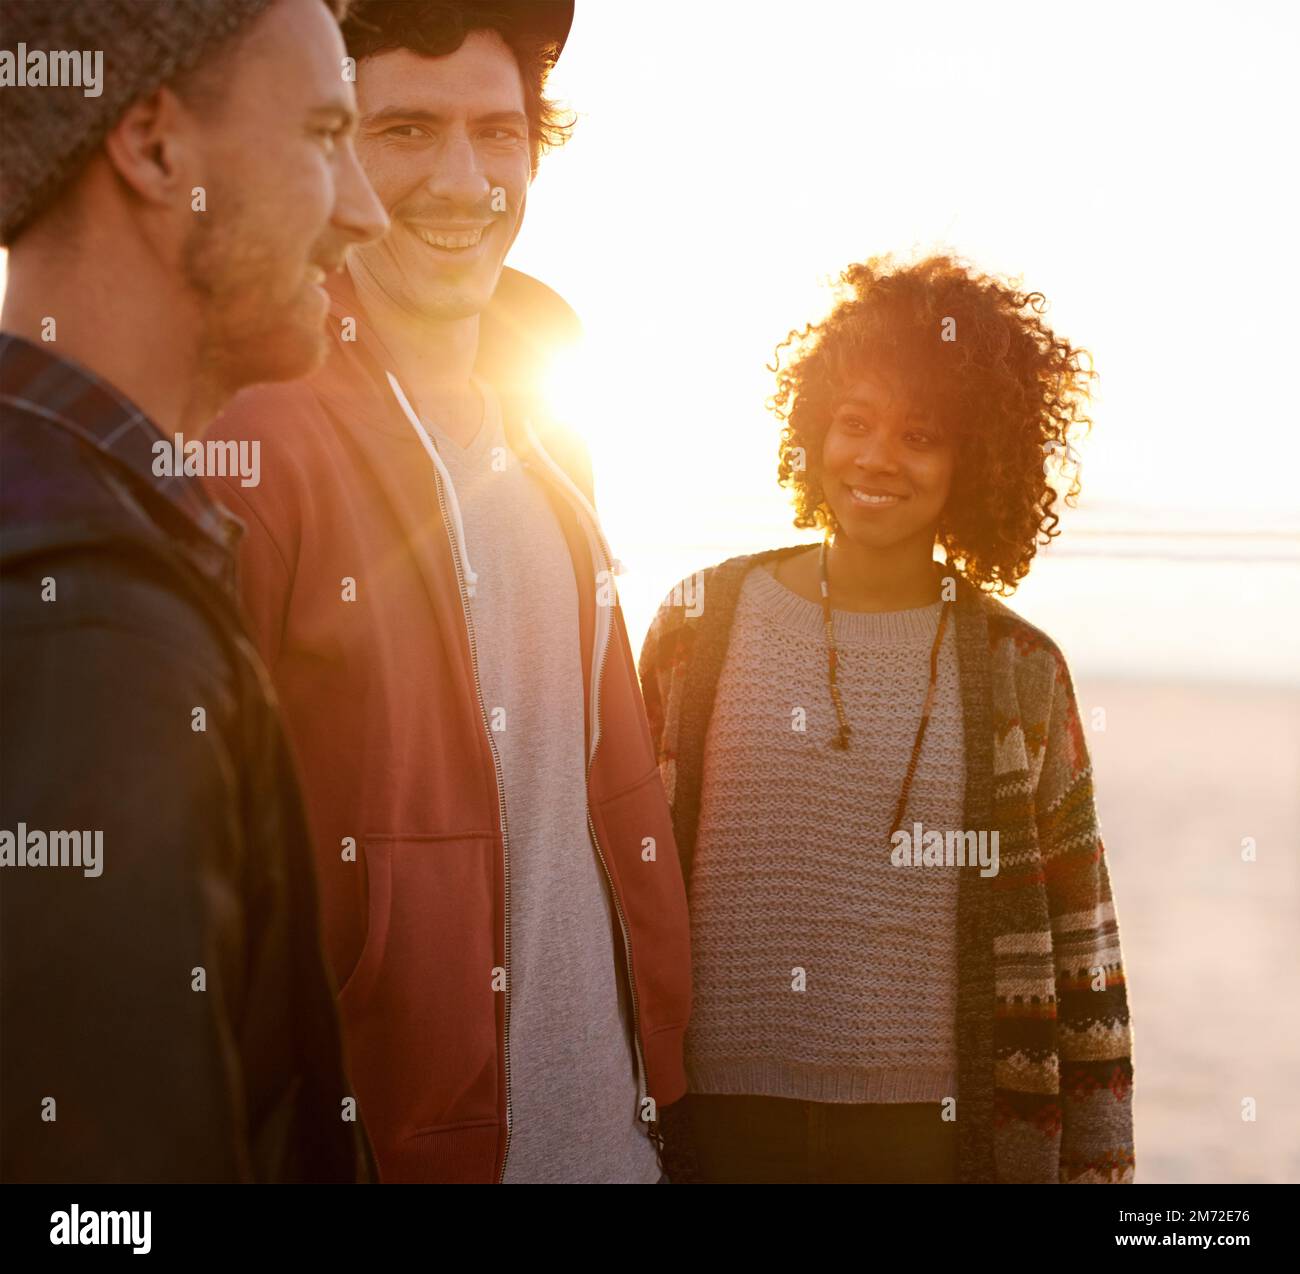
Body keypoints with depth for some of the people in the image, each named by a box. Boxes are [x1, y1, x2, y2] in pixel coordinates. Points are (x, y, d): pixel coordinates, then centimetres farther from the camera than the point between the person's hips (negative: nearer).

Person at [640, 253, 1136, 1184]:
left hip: (944, 1132, 0)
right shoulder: (702, 622, 2)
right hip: (723, 1123, 0)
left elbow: (1079, 940, 4)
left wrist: (1099, 1159, 3)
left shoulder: (1022, 672, 1)